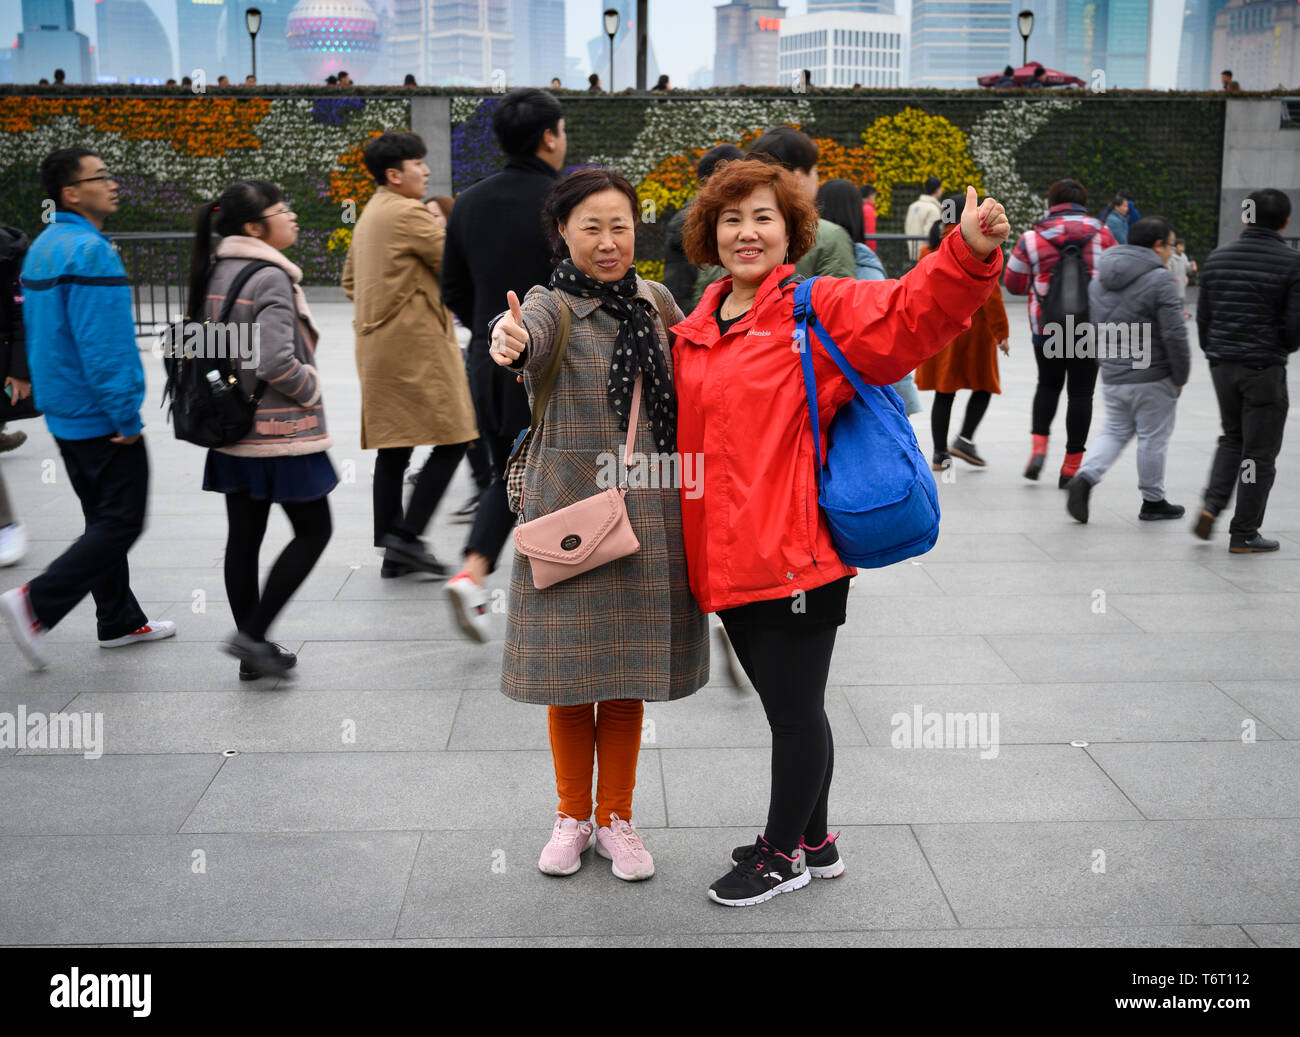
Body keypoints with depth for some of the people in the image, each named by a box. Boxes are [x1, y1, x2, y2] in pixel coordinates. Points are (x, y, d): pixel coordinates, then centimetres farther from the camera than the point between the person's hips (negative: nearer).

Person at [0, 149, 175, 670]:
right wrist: (125, 415, -20)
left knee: (102, 518, 16)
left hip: (65, 412, 10)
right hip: (101, 417, -10)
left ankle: (119, 622, 24)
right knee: (122, 522, -3)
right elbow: (102, 343, -24)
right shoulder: (90, 251, -19)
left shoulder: (43, 246, 12)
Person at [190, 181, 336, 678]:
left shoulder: (214, 273, 8)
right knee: (313, 531, 5)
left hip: (232, 431, 8)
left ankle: (253, 651, 20)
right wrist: (311, 391, -7)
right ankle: (252, 635, 1)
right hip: (279, 433, -8)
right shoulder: (271, 278, -17)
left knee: (243, 537, 11)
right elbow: (276, 361, -24)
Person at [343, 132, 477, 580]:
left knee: (392, 448, 9)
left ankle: (392, 551, 12)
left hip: (377, 348, 10)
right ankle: (407, 535, -10)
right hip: (417, 346, -10)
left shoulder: (369, 215, 19)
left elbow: (350, 279, 25)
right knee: (452, 440, -7)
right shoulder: (409, 213, -11)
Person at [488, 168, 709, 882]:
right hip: (569, 509, -3)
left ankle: (616, 820, 27)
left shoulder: (655, 300, 6)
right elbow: (529, 332, -33)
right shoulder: (551, 304, -8)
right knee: (570, 673, 7)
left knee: (627, 677, 10)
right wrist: (509, 342, -55)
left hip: (648, 511, 3)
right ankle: (572, 817, 27)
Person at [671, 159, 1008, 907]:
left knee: (795, 711, 5)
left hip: (794, 557, -7)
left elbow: (912, 314, -23)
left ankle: (783, 855, 26)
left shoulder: (820, 309, -7)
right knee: (787, 706, 20)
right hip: (726, 559, 7)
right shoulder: (695, 332, 13)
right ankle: (814, 842, 38)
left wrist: (970, 255, -38)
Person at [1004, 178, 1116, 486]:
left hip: (1046, 328, 1)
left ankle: (1039, 446, 3)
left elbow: (1014, 284, 3)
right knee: (1080, 392, 7)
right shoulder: (1101, 234, 1)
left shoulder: (1032, 238, -2)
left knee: (1048, 384, 21)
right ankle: (1071, 468, 8)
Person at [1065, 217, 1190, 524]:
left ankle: (1085, 478, -5)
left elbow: (1094, 327, 15)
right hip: (1152, 379, -6)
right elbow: (1174, 335, -17)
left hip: (1112, 379, 6)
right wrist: (1180, 377, -6)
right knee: (1153, 439, 7)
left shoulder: (1100, 279, 9)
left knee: (1115, 432, 17)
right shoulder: (1160, 280, -14)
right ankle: (1153, 501, 18)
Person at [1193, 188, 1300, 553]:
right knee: (1259, 451, 5)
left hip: (1222, 365, 5)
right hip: (1265, 368, -5)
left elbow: (1203, 316, 7)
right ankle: (1244, 534, 9)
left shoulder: (1218, 257, 4)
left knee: (1232, 439, 22)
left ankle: (1211, 505, 4)